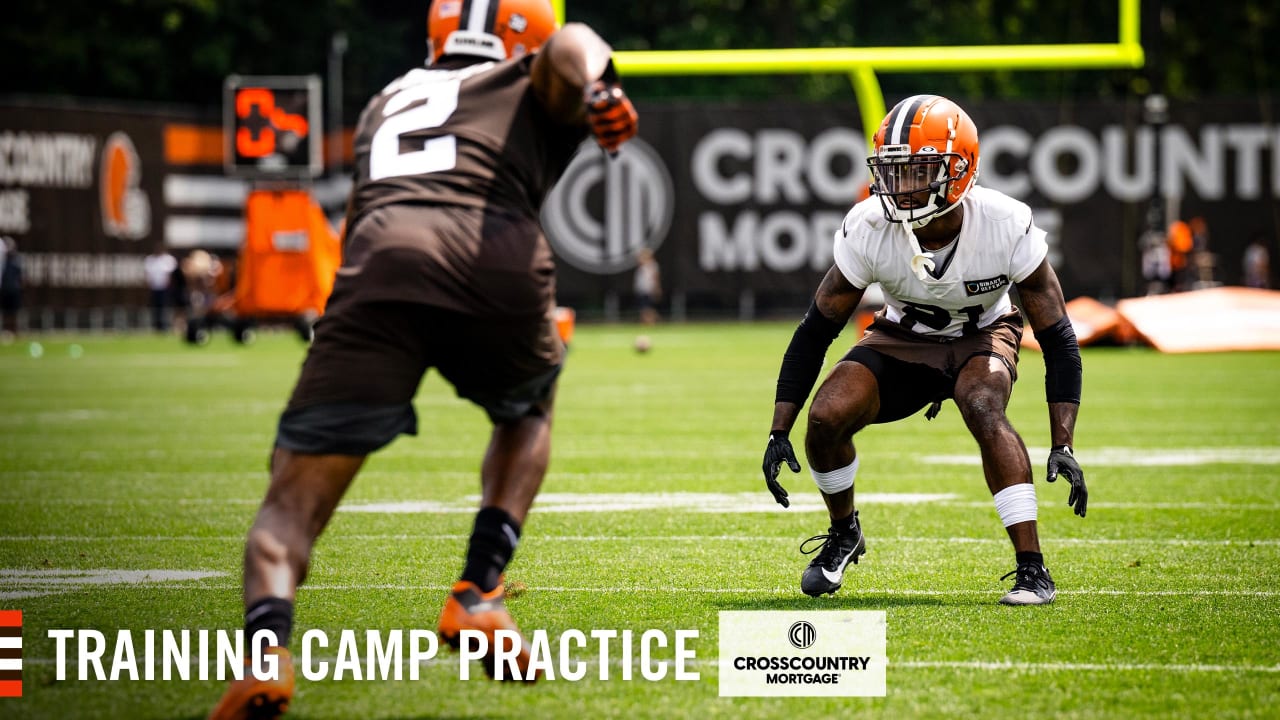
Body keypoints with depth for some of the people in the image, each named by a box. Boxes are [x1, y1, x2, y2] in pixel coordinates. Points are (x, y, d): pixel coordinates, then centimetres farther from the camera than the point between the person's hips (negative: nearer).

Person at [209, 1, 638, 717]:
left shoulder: (389, 100, 39)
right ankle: (478, 596, 15)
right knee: (528, 414, 33)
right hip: (499, 262, -1)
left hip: (379, 264, 1)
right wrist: (599, 90, -10)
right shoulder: (531, 84, 28)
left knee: (294, 501, 2)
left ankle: (267, 642, -28)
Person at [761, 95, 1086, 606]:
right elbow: (815, 333, -14)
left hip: (981, 338, -2)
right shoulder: (868, 230, -26)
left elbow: (1057, 339, -22)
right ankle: (844, 533, 9)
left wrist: (1062, 446, -28)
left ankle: (1032, 570, -29)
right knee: (826, 417, -22)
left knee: (984, 410, -35)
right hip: (903, 338, 2)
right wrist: (779, 434, -16)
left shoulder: (1007, 227, -30)